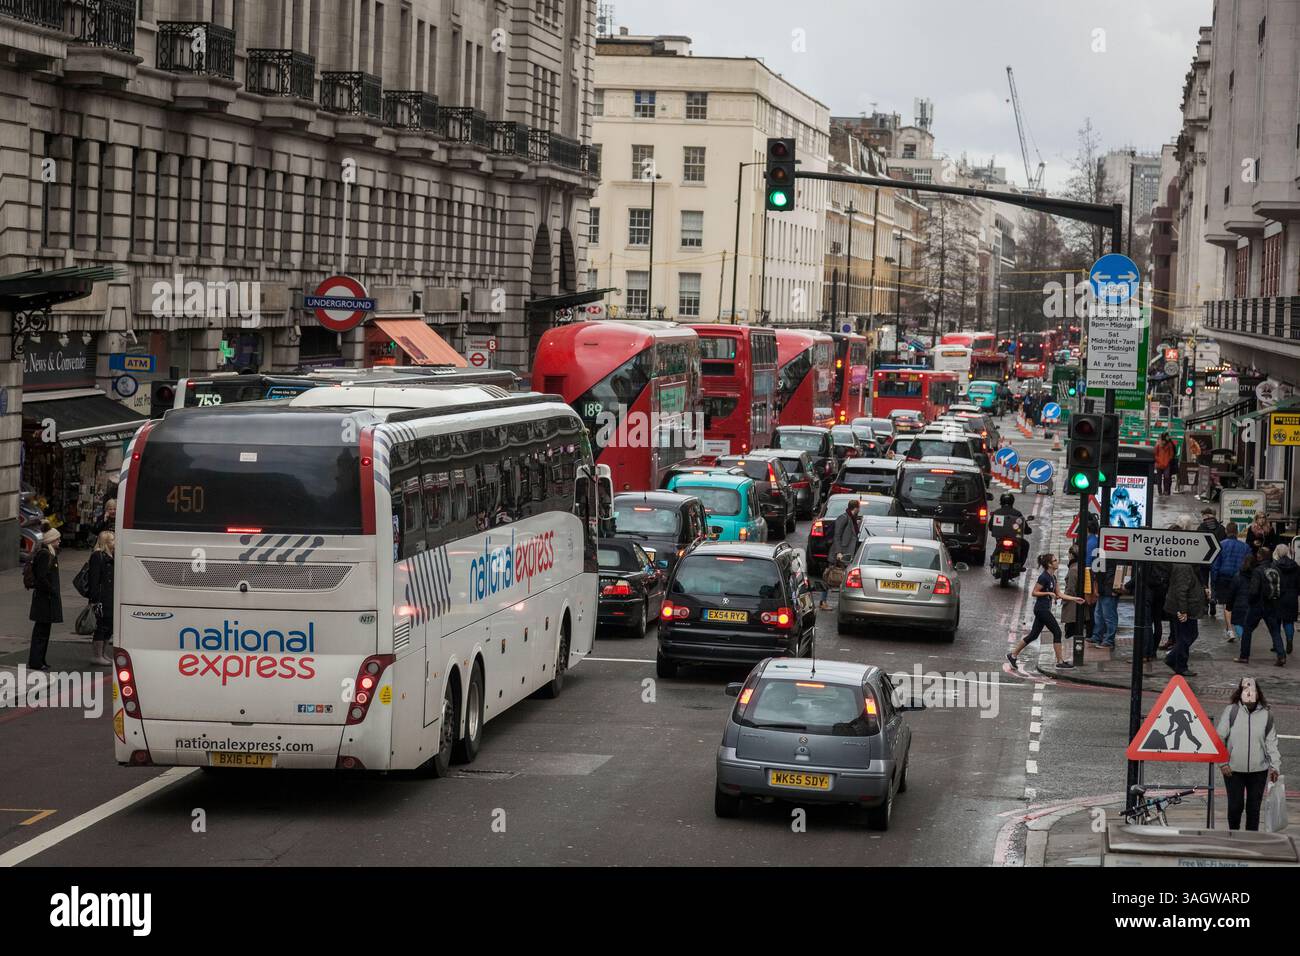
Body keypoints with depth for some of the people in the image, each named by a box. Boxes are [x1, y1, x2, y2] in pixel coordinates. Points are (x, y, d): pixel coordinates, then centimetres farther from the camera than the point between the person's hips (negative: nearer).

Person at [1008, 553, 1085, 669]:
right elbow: (1034, 593, -15)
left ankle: (1013, 655, 16)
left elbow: (1059, 594, 16)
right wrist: (1049, 593, -21)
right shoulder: (1044, 577, -16)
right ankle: (1060, 661, -1)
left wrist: (1074, 599, 11)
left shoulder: (1053, 577, 12)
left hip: (1045, 609, 9)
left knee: (1034, 635, 11)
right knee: (1057, 632, -6)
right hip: (1041, 609, -9)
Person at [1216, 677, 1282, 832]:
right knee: (1235, 805, 2)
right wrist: (1222, 762, -7)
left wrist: (1275, 766, 2)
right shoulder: (1231, 711, -6)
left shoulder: (1266, 715, 1)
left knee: (1254, 807, 7)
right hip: (1234, 770, -2)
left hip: (1258, 770, 2)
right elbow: (1219, 737, -2)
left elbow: (1271, 742, 7)